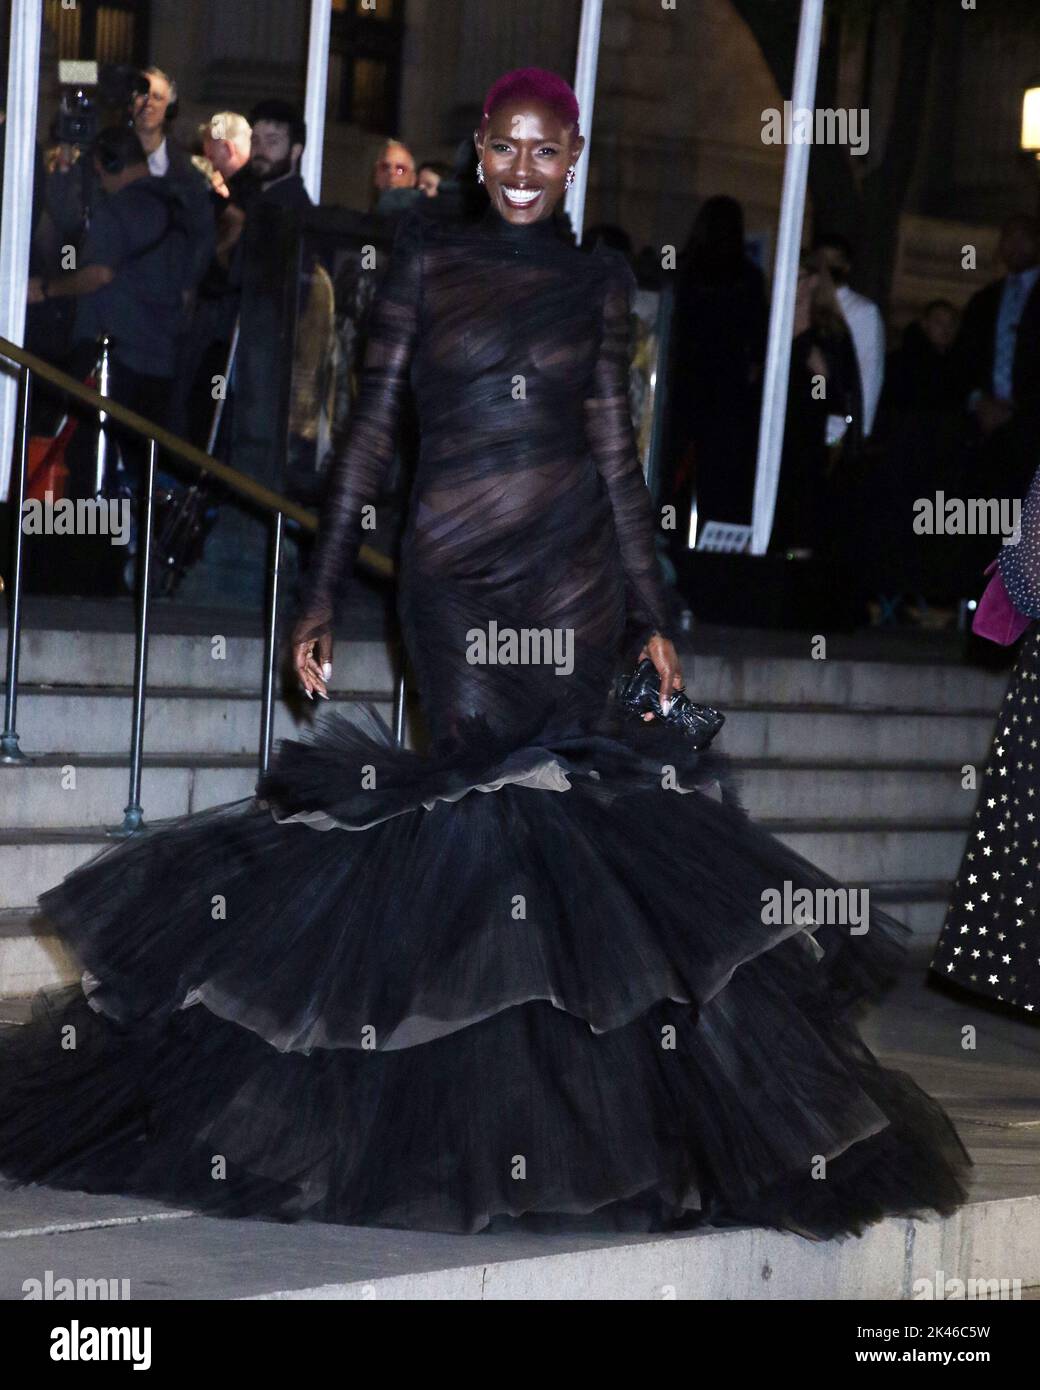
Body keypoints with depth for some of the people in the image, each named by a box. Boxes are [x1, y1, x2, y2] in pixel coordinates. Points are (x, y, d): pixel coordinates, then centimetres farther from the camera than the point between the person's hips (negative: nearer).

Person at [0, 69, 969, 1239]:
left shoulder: (597, 281, 9)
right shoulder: (426, 260, 5)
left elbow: (615, 450, 11)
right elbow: (371, 430, 3)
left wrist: (649, 613, 9)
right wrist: (320, 599, -1)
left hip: (573, 568, 1)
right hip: (453, 567, -1)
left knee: (544, 802, -5)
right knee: (490, 788, -6)